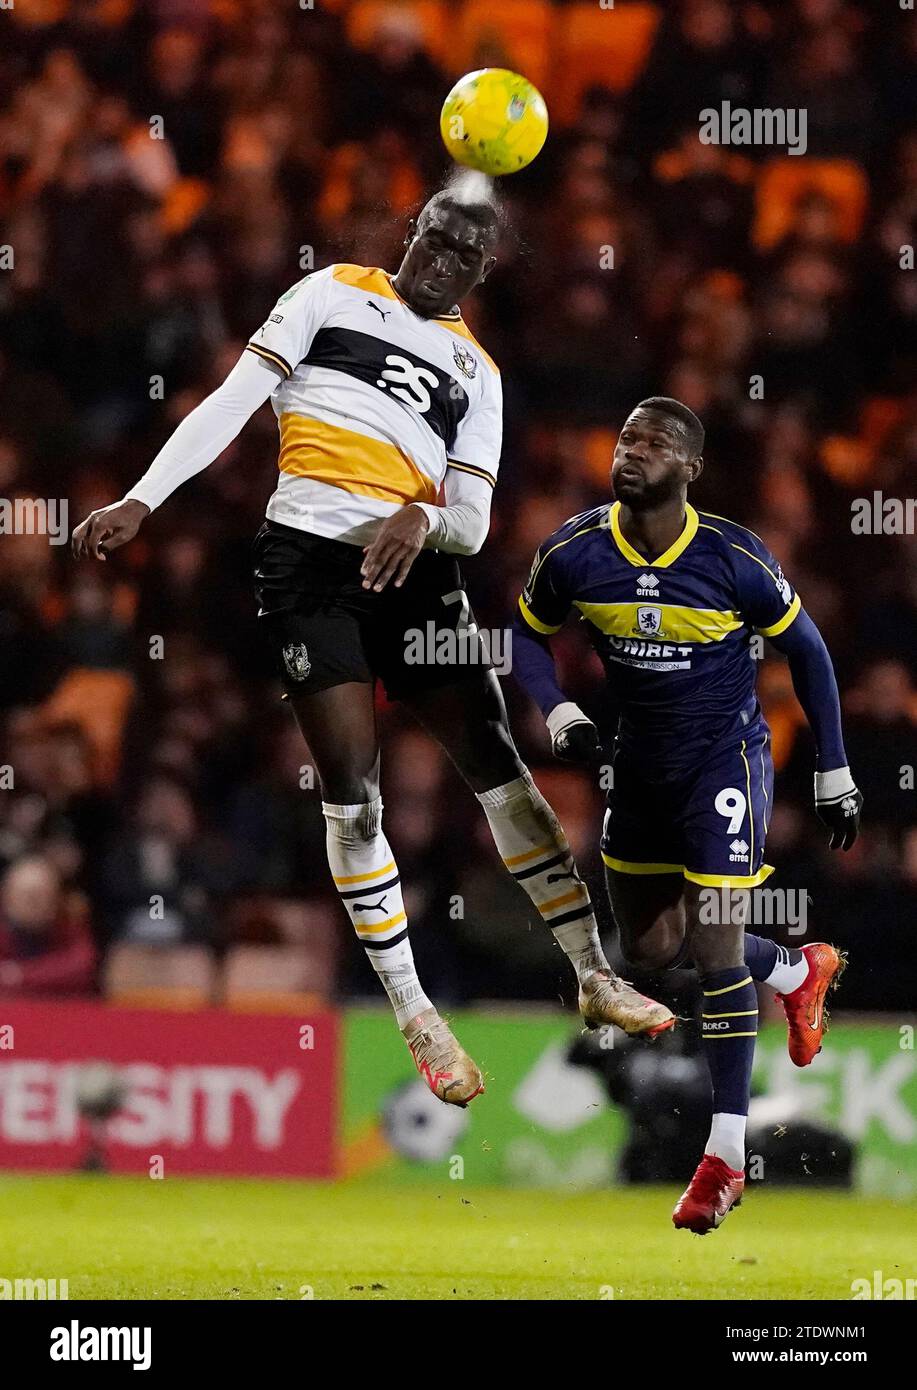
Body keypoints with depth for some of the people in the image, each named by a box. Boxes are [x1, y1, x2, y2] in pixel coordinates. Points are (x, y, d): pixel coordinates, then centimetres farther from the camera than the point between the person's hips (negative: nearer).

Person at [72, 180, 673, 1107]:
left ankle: (595, 979, 8)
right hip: (307, 553, -3)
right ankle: (417, 1023, -3)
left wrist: (424, 519, -13)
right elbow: (235, 401, 3)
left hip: (410, 568, 3)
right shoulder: (334, 293, 11)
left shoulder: (476, 369, 20)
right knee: (352, 789, -8)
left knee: (496, 765, 0)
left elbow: (472, 523, 11)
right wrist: (142, 500, -6)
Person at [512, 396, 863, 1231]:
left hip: (724, 759, -5)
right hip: (640, 765, 5)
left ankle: (726, 1155, -2)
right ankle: (800, 973, 43)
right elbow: (529, 634, 6)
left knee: (714, 946, -10)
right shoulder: (573, 554, -12)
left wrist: (834, 774, -2)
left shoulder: (737, 560, -20)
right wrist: (559, 713, -13)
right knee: (652, 949, 15)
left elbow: (805, 651, -5)